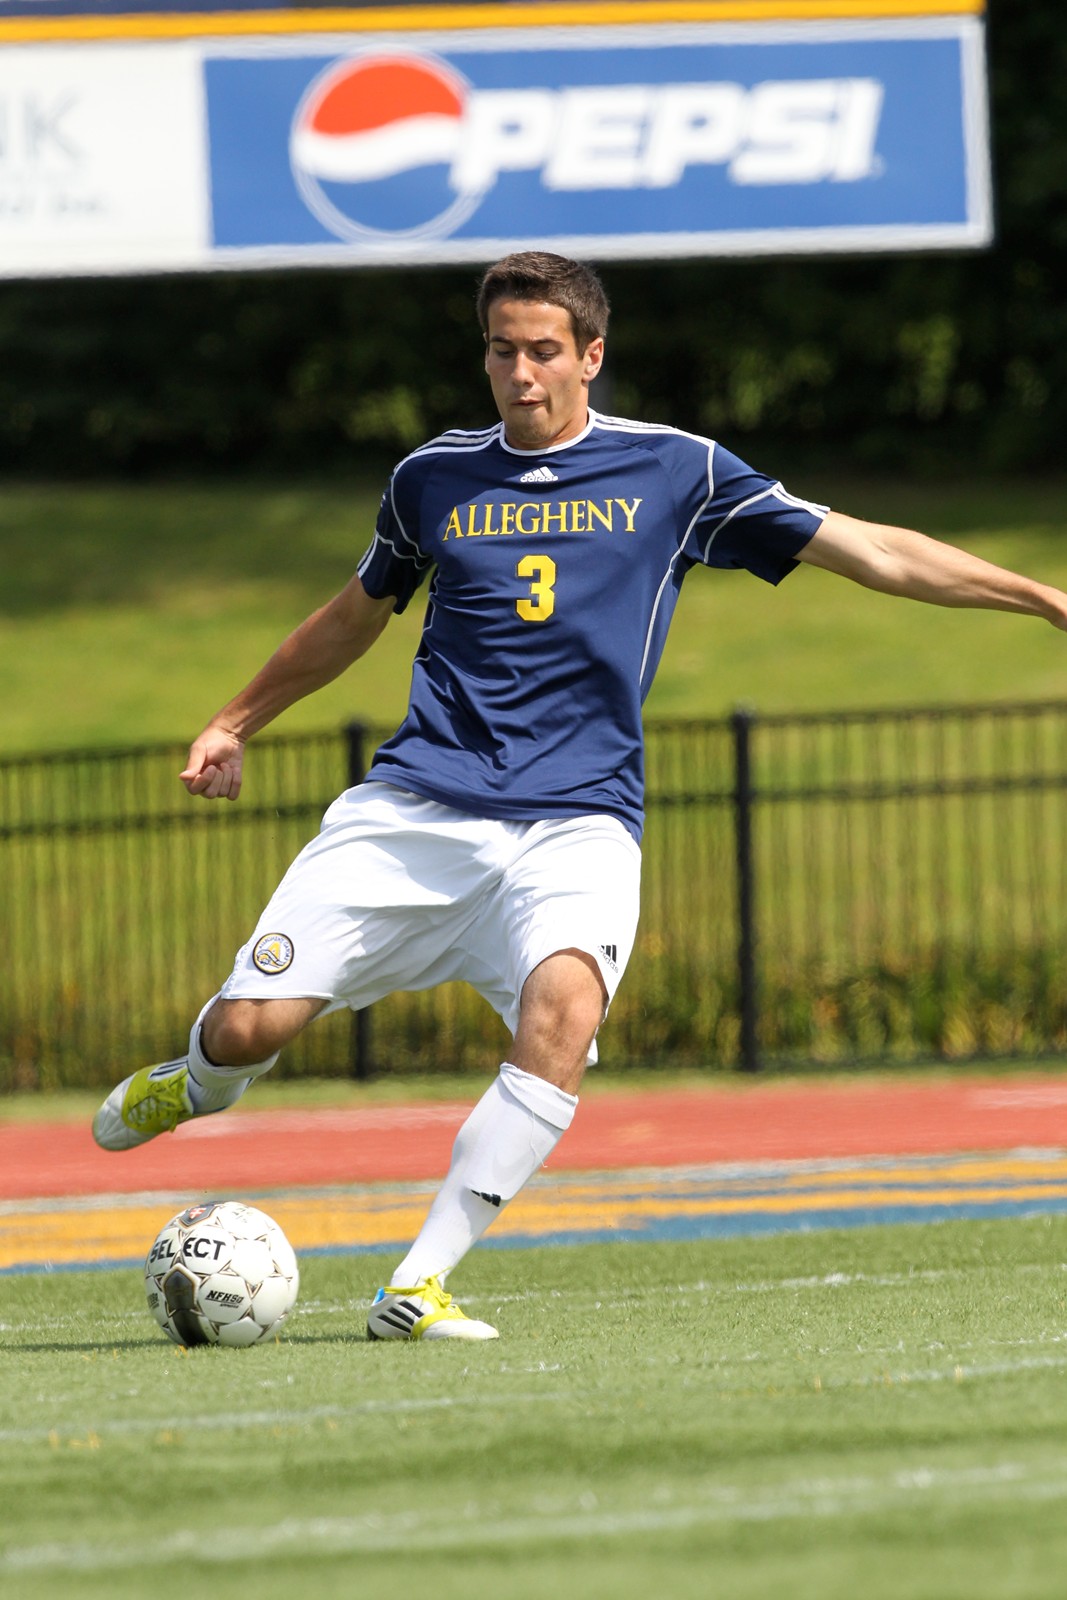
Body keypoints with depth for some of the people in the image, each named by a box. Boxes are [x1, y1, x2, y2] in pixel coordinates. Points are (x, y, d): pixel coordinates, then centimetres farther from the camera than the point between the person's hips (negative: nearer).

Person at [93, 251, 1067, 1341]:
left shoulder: (675, 472, 5)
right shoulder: (434, 478, 11)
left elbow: (875, 553, 6)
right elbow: (354, 616, 29)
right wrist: (236, 722, 35)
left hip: (575, 823, -2)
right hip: (416, 806, 2)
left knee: (565, 1005, -33)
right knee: (251, 1023, -10)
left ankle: (419, 1287, -28)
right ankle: (197, 1085, 31)